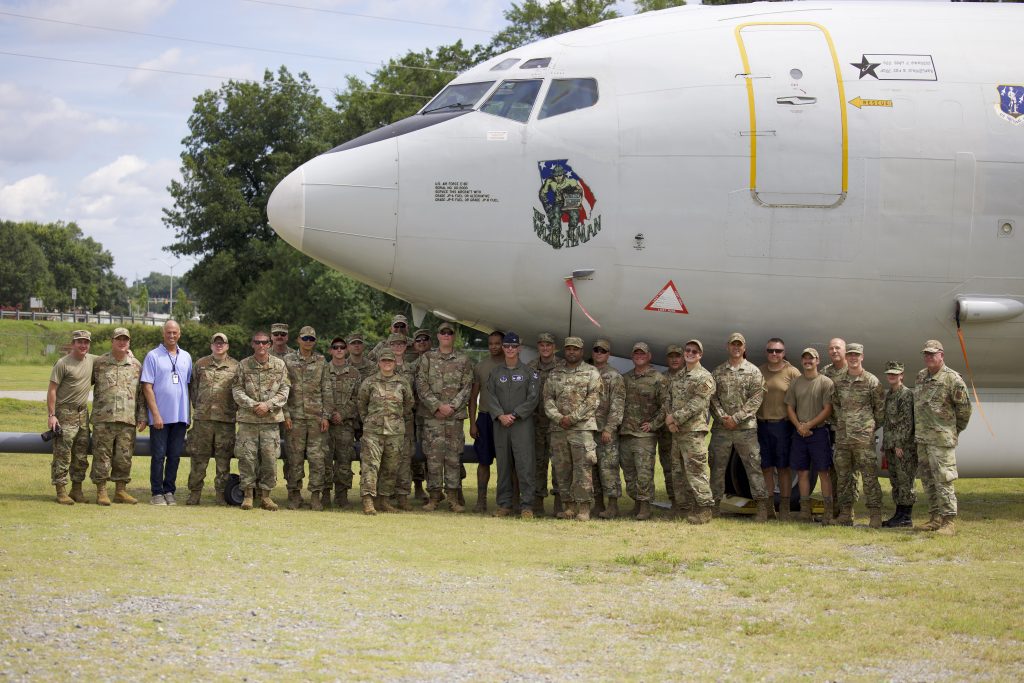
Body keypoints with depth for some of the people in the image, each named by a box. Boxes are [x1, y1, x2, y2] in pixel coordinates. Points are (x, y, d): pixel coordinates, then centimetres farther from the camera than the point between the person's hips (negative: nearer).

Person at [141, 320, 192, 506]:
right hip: (160, 416, -4)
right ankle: (157, 493, 5)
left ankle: (169, 491, 14)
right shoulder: (153, 356, -3)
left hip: (180, 416, 4)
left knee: (175, 455, 7)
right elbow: (147, 387, -7)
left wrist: (190, 414, 9)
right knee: (158, 455, -1)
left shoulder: (186, 357, 11)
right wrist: (155, 414, -13)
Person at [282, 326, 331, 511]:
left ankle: (316, 495, 2)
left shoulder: (321, 362, 8)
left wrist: (326, 415, 0)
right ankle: (295, 494, 9)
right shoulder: (288, 361, 5)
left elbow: (326, 390, 8)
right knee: (295, 457, 1)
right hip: (295, 416, -1)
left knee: (317, 457, -2)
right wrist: (286, 414, -5)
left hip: (316, 417, 1)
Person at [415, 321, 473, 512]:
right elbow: (421, 386, -1)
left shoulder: (464, 360, 9)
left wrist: (451, 406, -10)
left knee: (454, 456, 0)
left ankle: (454, 498, 4)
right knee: (433, 456, -2)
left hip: (455, 416, 1)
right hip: (432, 416, 0)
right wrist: (438, 406, -12)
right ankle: (434, 497, 3)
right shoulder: (427, 358, 7)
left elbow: (467, 387, 3)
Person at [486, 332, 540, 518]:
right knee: (503, 465, 5)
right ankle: (504, 504, 11)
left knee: (525, 464, -10)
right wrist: (500, 415, -10)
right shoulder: (495, 373, 13)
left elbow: (533, 397, -3)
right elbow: (490, 397, 5)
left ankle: (526, 506, -9)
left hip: (523, 423, -3)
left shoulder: (529, 372, 5)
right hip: (500, 424, 3)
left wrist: (514, 415, -11)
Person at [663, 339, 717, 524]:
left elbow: (697, 404, -15)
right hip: (677, 432, 8)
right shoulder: (676, 377, 18)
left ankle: (704, 509, -8)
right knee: (678, 470, 10)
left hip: (694, 431, -8)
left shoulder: (704, 378, -6)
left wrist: (675, 417, -14)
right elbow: (668, 400, 13)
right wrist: (670, 421, -5)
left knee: (696, 470, -11)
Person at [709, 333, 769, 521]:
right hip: (721, 428, 3)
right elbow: (713, 398, 4)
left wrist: (736, 418, -13)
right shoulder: (717, 372, 10)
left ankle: (762, 505, -5)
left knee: (754, 465, -5)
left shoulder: (753, 371, 3)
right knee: (717, 466, 6)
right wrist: (723, 417, -11)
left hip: (746, 427, -3)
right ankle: (716, 504, 15)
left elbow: (756, 398, -5)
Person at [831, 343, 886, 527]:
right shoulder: (838, 381, 10)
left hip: (864, 436, -5)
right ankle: (846, 514, 15)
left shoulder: (871, 381, -2)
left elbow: (880, 408, 4)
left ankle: (875, 514, -5)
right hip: (842, 435, 5)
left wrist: (872, 426, 7)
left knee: (869, 476, -7)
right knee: (844, 476, 8)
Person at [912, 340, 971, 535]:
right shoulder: (921, 376, 13)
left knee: (943, 480, -10)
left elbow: (964, 408, -4)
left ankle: (949, 521, -7)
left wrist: (956, 430, 6)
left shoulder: (952, 379, -10)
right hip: (922, 438, 8)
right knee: (927, 480, 11)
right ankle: (936, 518, 19)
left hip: (941, 439, -8)